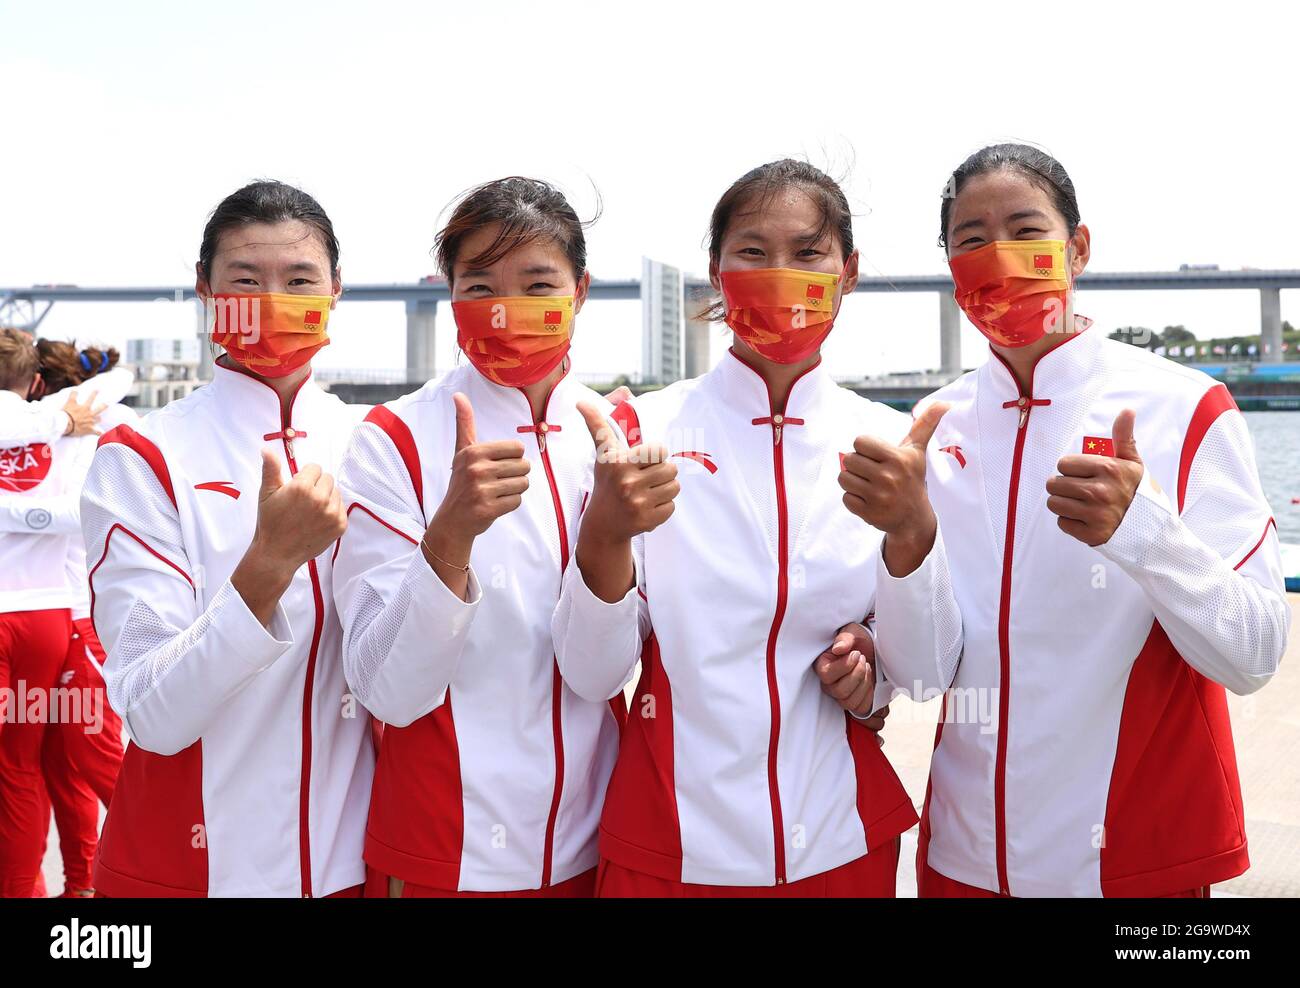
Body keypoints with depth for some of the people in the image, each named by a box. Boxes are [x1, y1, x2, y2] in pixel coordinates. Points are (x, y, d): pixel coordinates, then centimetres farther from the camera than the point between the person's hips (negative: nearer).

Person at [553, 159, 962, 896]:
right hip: (672, 847, -2)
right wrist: (606, 532, -29)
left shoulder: (891, 443, -2)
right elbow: (592, 674, -10)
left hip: (840, 841, 2)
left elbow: (931, 667, -5)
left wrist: (912, 530, -23)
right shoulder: (644, 428, -8)